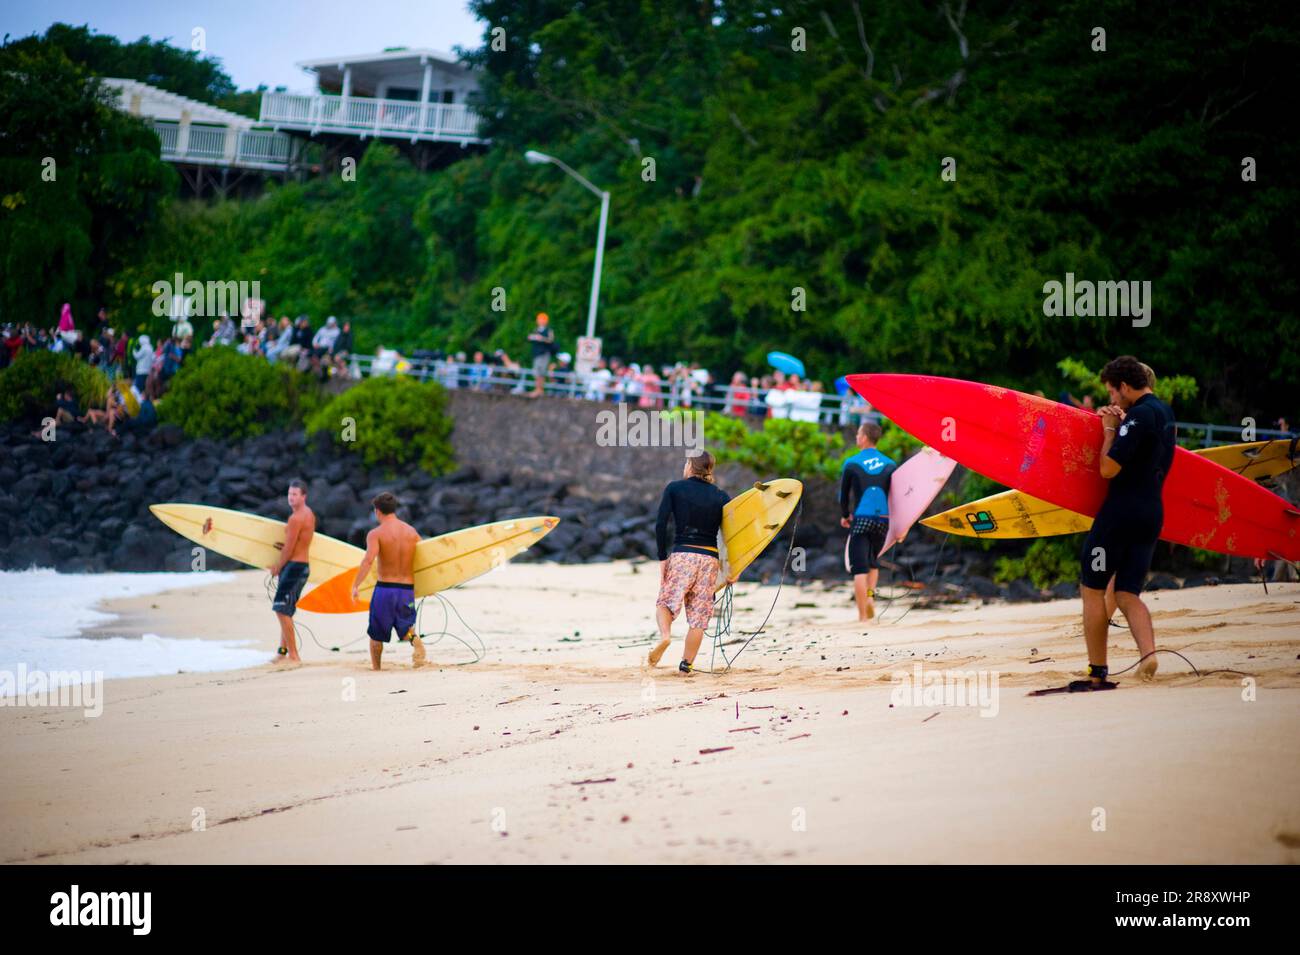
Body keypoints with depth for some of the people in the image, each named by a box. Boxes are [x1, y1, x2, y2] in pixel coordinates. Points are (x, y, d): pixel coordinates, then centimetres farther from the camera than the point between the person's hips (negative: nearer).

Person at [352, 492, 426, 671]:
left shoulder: (376, 534, -8)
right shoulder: (412, 532, 6)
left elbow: (368, 560, -23)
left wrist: (356, 585, -23)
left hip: (385, 589, -3)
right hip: (407, 589, 3)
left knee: (376, 634, 15)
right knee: (405, 627, 17)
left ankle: (375, 667, 19)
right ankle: (414, 639, -16)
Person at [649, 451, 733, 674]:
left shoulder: (674, 489, 4)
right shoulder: (721, 496, 9)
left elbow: (660, 524, -5)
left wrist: (662, 558, 0)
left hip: (682, 555, -2)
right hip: (710, 558, 2)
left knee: (665, 602, 11)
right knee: (698, 614, 7)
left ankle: (665, 636, -18)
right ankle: (687, 663, 5)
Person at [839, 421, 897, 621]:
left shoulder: (851, 463, -1)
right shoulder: (890, 465, 7)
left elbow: (843, 494, 5)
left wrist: (844, 515, 22)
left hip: (860, 520, -3)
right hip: (883, 520, 3)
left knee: (859, 569, -2)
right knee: (873, 563, 24)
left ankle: (863, 617, -8)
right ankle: (870, 596, 0)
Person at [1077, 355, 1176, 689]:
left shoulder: (1139, 416, -15)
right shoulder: (1165, 413, 15)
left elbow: (1108, 468, -18)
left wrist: (1109, 430, -4)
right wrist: (1120, 426, 12)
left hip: (1122, 512, -9)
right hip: (1153, 514, 9)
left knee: (1092, 589, 4)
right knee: (1127, 595, 8)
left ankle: (1098, 674, 5)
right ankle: (1149, 653, -17)